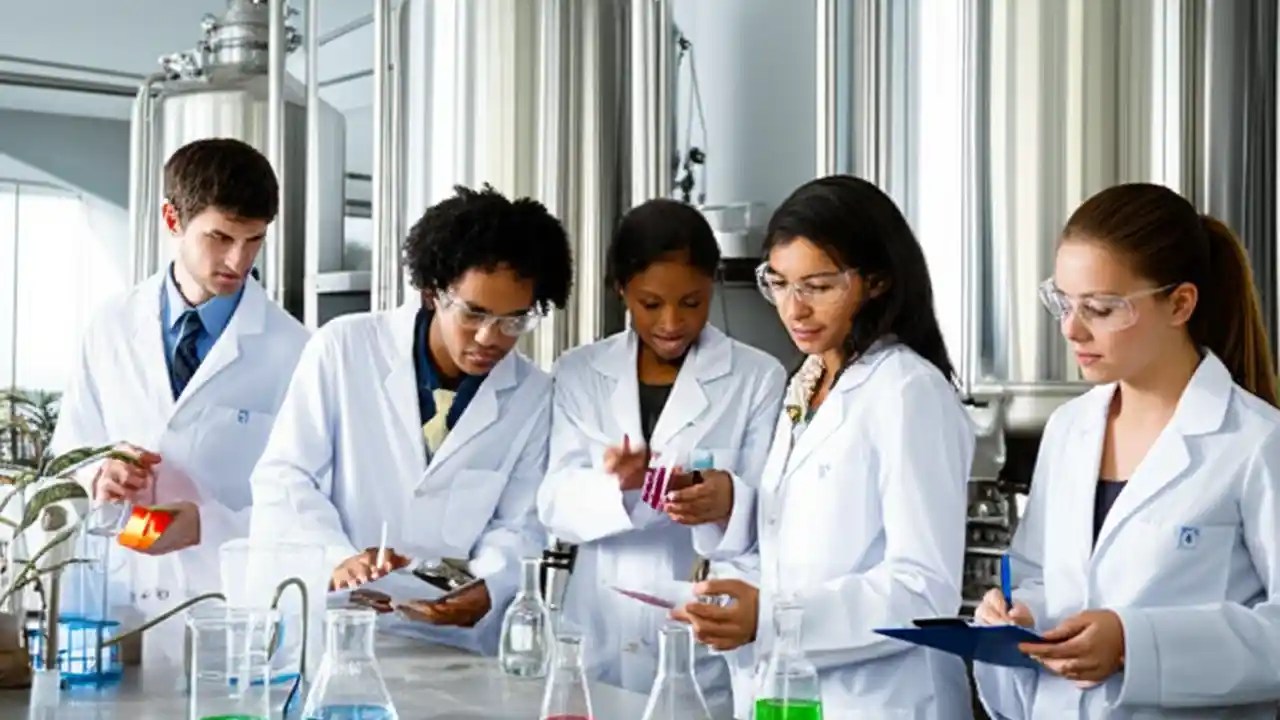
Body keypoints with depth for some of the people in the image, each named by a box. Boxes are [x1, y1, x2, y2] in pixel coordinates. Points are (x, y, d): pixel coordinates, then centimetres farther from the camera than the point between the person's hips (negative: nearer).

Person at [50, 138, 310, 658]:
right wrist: (96, 476, -9)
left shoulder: (290, 350, -3)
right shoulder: (111, 329, 7)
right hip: (120, 592, 2)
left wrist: (207, 524, -18)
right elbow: (67, 457, 13)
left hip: (233, 600, -2)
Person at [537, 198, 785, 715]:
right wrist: (614, 484, -25)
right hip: (599, 642, 2)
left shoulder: (759, 377, -1)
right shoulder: (579, 373, 5)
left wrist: (731, 500, -28)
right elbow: (555, 506, -3)